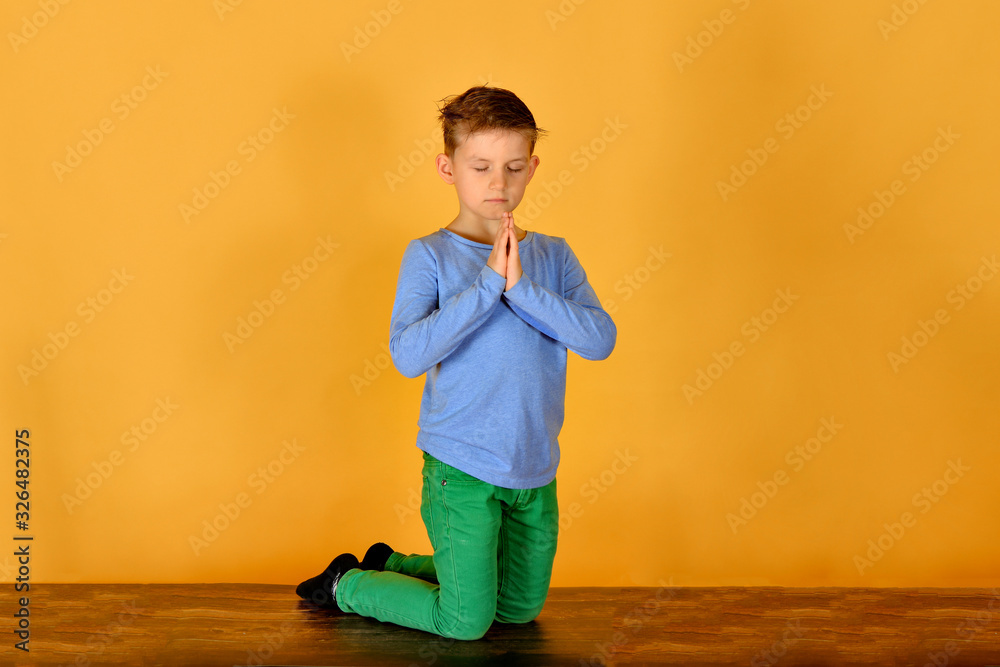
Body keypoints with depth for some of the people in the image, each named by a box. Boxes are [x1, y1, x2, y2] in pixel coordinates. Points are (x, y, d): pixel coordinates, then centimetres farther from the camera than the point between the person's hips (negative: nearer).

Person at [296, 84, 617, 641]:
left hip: (535, 471, 5)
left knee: (520, 610, 20)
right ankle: (346, 585, 26)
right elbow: (409, 355, -23)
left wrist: (520, 287, -21)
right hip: (462, 468, -5)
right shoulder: (429, 255, -9)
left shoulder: (553, 255, 1)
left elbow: (600, 339, -12)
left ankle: (390, 564, 37)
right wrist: (488, 283, -24)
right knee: (466, 623, 3)